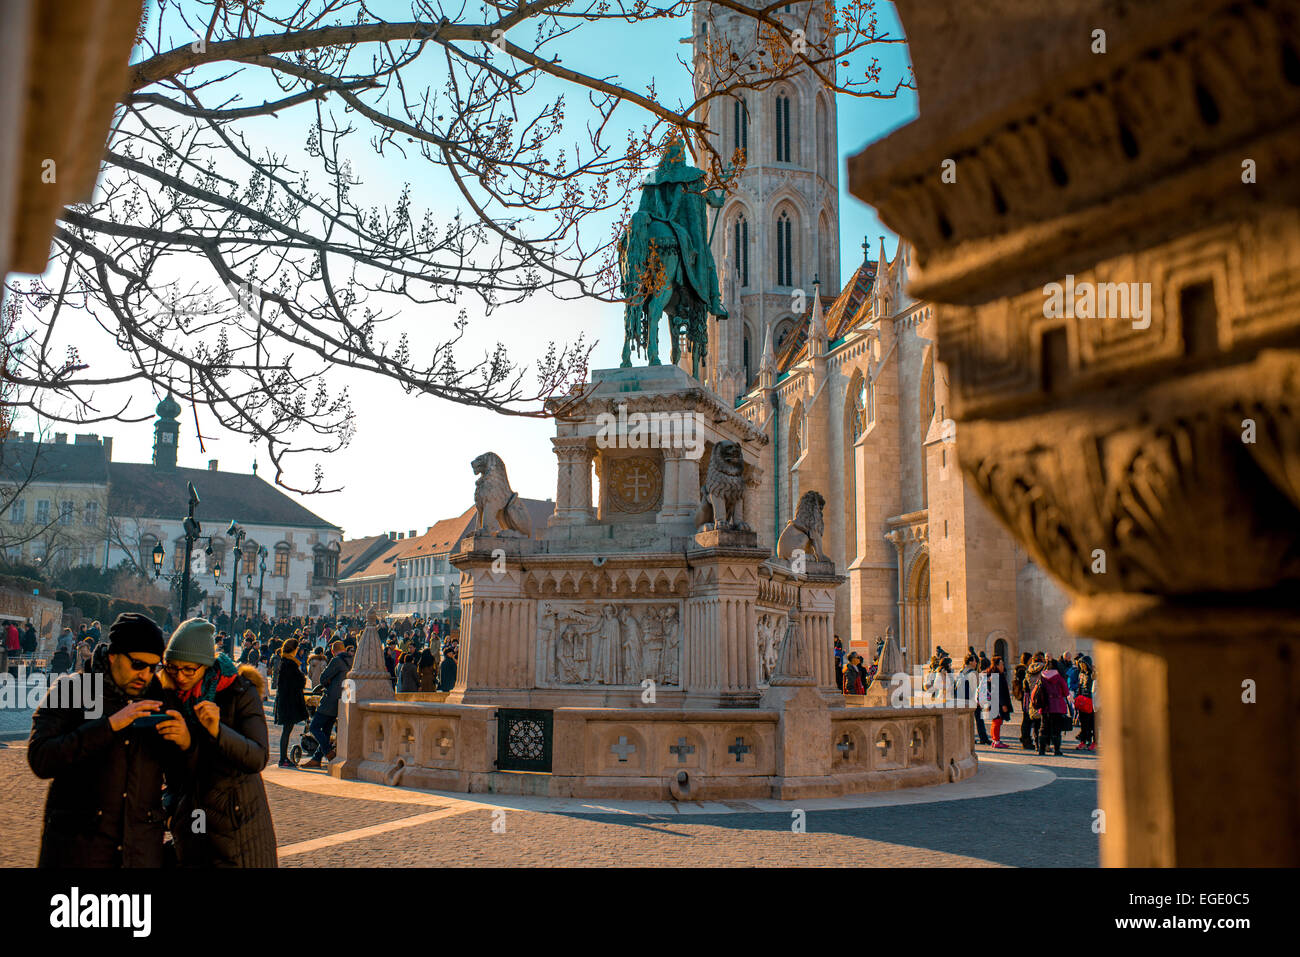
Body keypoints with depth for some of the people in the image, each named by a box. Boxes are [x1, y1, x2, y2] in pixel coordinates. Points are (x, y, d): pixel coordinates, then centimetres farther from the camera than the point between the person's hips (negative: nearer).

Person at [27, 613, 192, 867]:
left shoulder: (163, 700, 6)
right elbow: (40, 760, -16)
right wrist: (110, 724, -22)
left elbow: (178, 776, 9)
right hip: (77, 846, -3)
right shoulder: (70, 691, -2)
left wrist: (185, 744, -13)